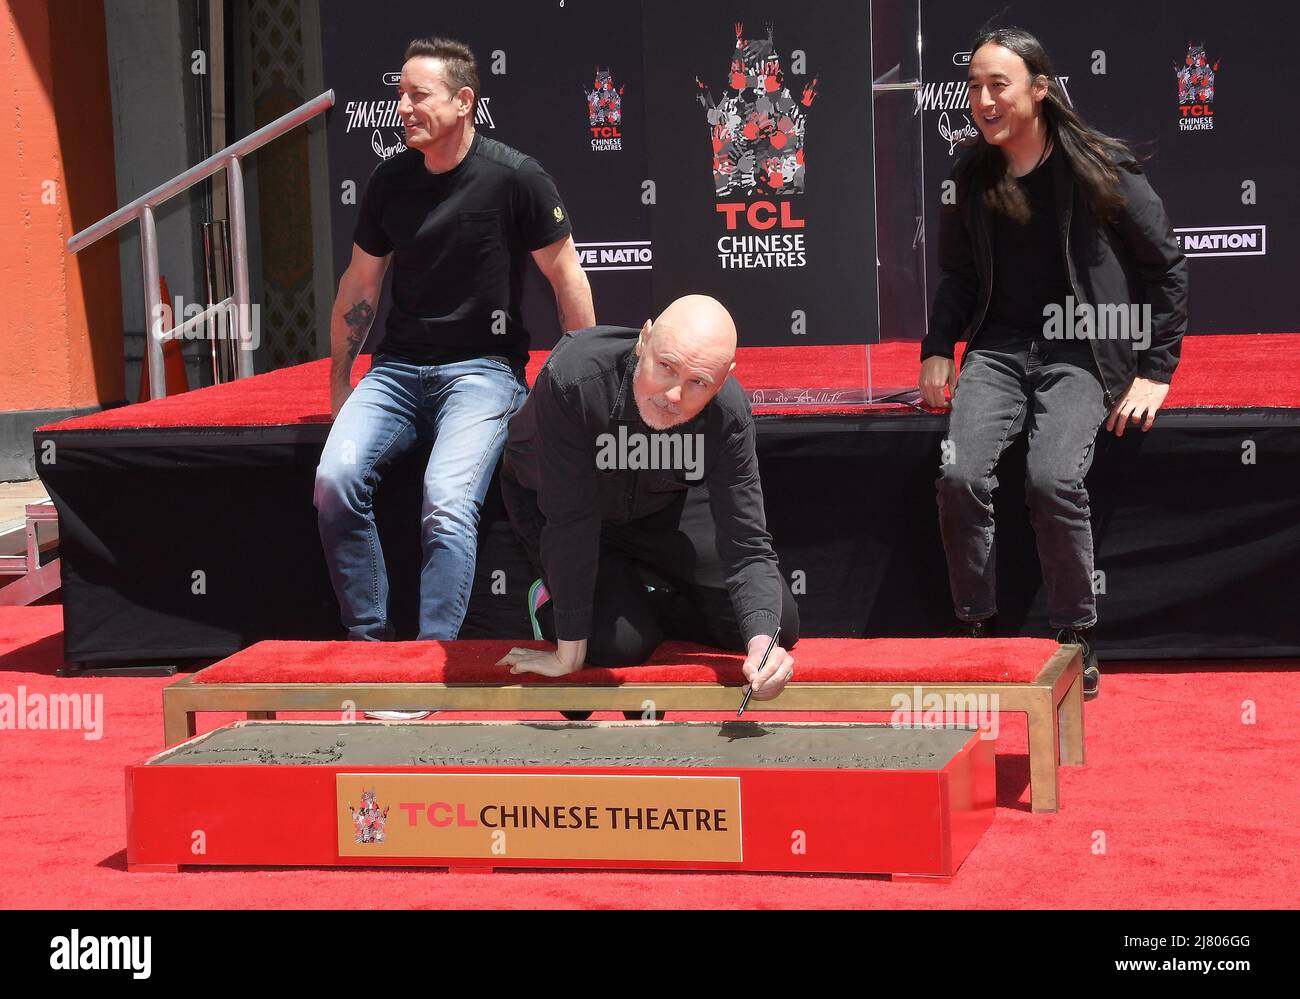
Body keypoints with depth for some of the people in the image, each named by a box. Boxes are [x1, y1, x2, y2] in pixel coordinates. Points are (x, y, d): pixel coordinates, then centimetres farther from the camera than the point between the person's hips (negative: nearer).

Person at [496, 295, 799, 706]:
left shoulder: (728, 413, -31)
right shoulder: (574, 379, -42)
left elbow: (746, 548, -27)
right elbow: (570, 519, -35)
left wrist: (762, 642, -46)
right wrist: (569, 653, -31)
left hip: (664, 502, 3)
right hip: (545, 501, -3)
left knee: (780, 627, -6)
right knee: (619, 643, -22)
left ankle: (646, 602, 21)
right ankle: (551, 607, 13)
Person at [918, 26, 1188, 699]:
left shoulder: (1101, 168, -6)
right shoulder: (971, 176, 8)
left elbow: (1166, 266, 0)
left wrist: (1156, 372, -4)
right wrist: (937, 351, 6)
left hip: (1079, 353, -4)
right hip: (999, 348, 4)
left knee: (1052, 480, -29)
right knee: (961, 476, -24)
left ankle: (1077, 643, -11)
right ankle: (975, 634, -9)